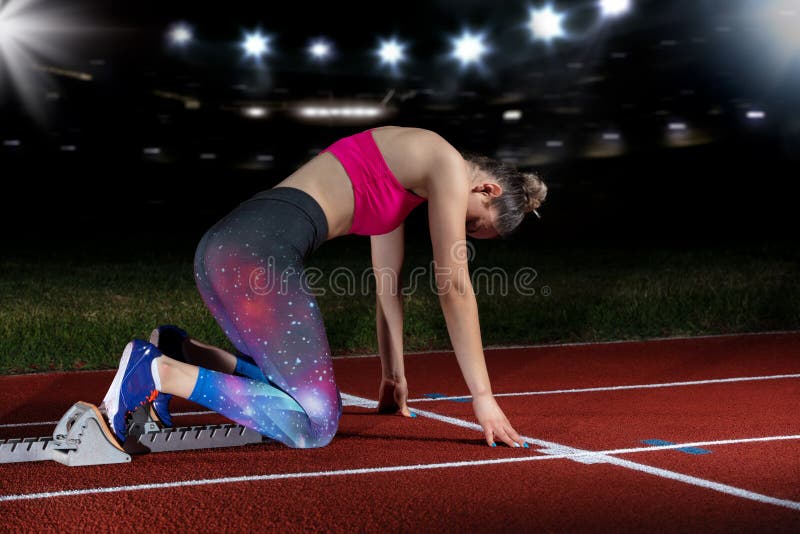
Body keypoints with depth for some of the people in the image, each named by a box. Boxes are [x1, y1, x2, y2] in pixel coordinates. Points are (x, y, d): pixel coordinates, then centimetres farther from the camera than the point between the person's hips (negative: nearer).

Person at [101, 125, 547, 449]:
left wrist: (394, 377, 36)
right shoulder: (447, 165, 1)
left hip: (227, 249, 10)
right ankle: (162, 372, -12)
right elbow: (455, 288, -1)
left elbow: (389, 284, 31)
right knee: (316, 424, -9)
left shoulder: (404, 178, 27)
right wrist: (483, 396, 3)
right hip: (258, 252, -10)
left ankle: (177, 351, 13)